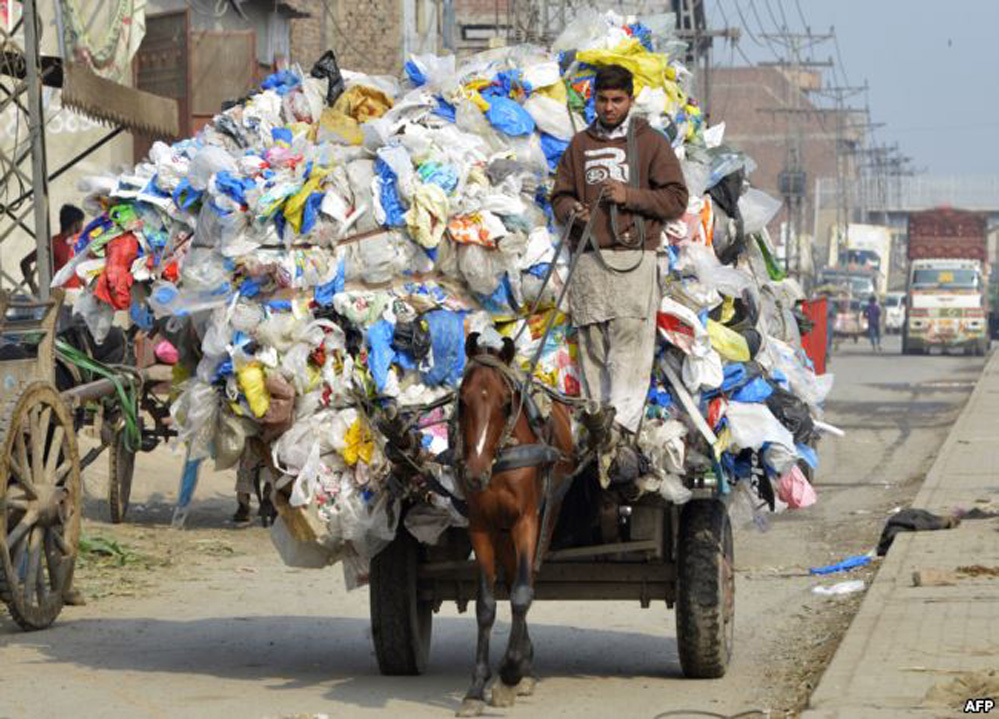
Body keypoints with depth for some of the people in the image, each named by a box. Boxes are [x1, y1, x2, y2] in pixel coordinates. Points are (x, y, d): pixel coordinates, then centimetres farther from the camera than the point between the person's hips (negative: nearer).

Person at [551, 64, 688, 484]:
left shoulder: (651, 143, 7)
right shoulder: (580, 146, 17)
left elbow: (676, 199, 2)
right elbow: (560, 195, 20)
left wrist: (629, 196, -11)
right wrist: (571, 210, -3)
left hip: (633, 260, -3)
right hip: (588, 260, 4)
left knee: (630, 346, -13)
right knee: (593, 350, 2)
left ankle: (621, 427, -21)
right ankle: (597, 429, 4)